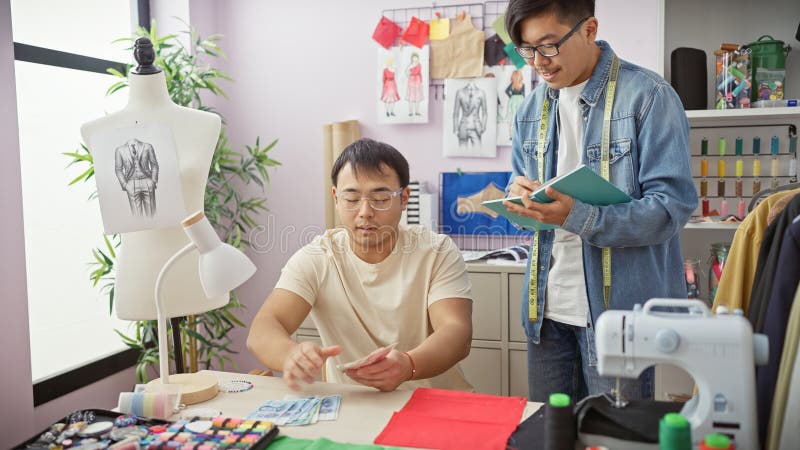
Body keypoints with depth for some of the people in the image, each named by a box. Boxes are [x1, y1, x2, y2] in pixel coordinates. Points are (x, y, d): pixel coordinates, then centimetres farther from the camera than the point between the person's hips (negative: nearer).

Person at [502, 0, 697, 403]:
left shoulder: (648, 96, -10)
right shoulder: (531, 109, 9)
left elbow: (672, 206, -16)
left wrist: (578, 216, -28)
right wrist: (519, 193, -9)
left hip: (618, 307, -5)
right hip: (547, 307, 6)